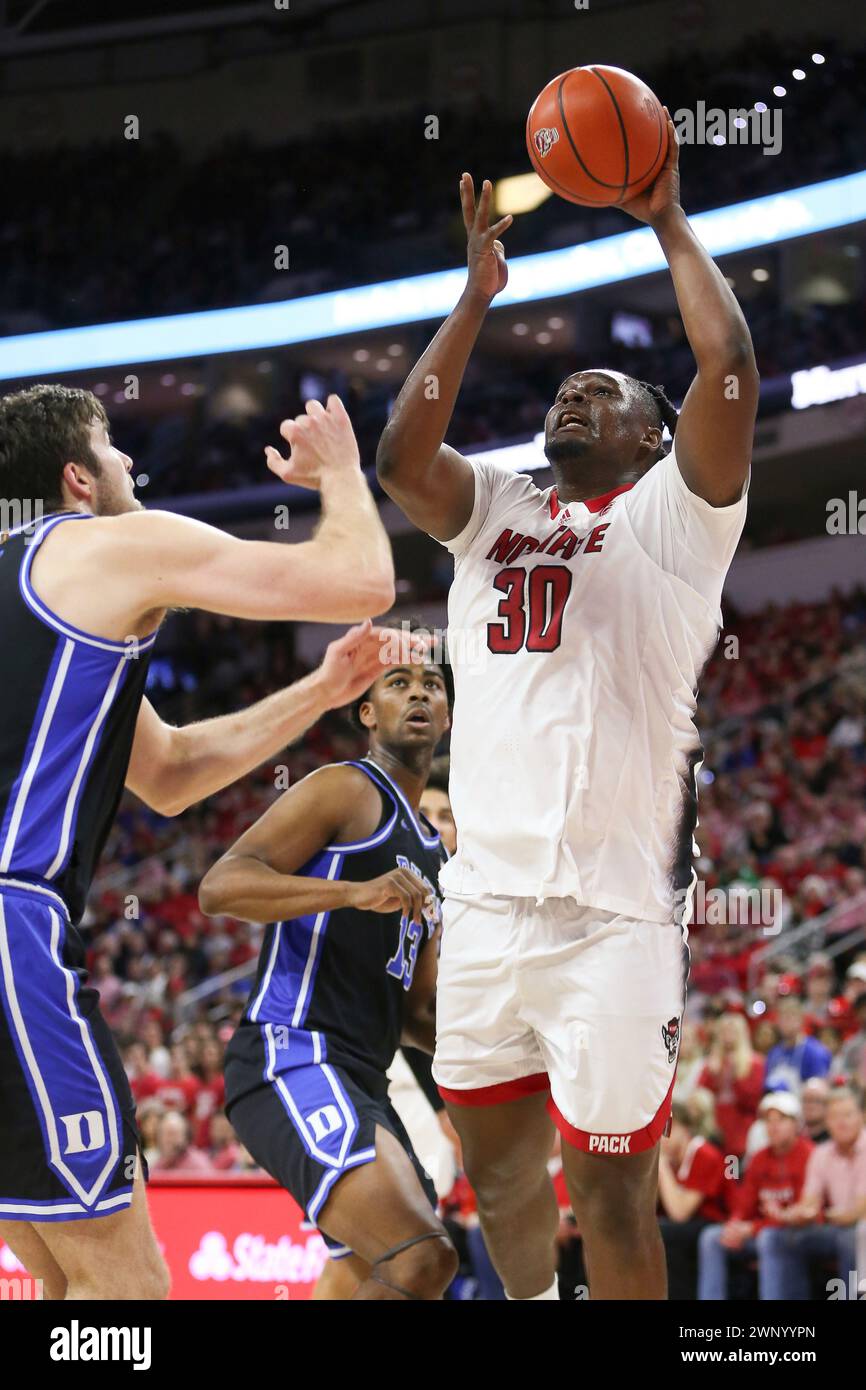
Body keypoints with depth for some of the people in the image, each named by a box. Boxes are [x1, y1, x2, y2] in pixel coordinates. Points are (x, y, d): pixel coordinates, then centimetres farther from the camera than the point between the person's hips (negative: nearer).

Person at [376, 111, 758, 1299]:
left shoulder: (673, 514, 3)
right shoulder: (492, 506, 17)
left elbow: (728, 368, -11)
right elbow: (399, 457, -1)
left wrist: (671, 226, 1)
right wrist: (479, 293, 3)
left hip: (615, 913, -5)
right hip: (488, 900, 5)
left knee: (609, 1188, -3)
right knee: (496, 1160, 16)